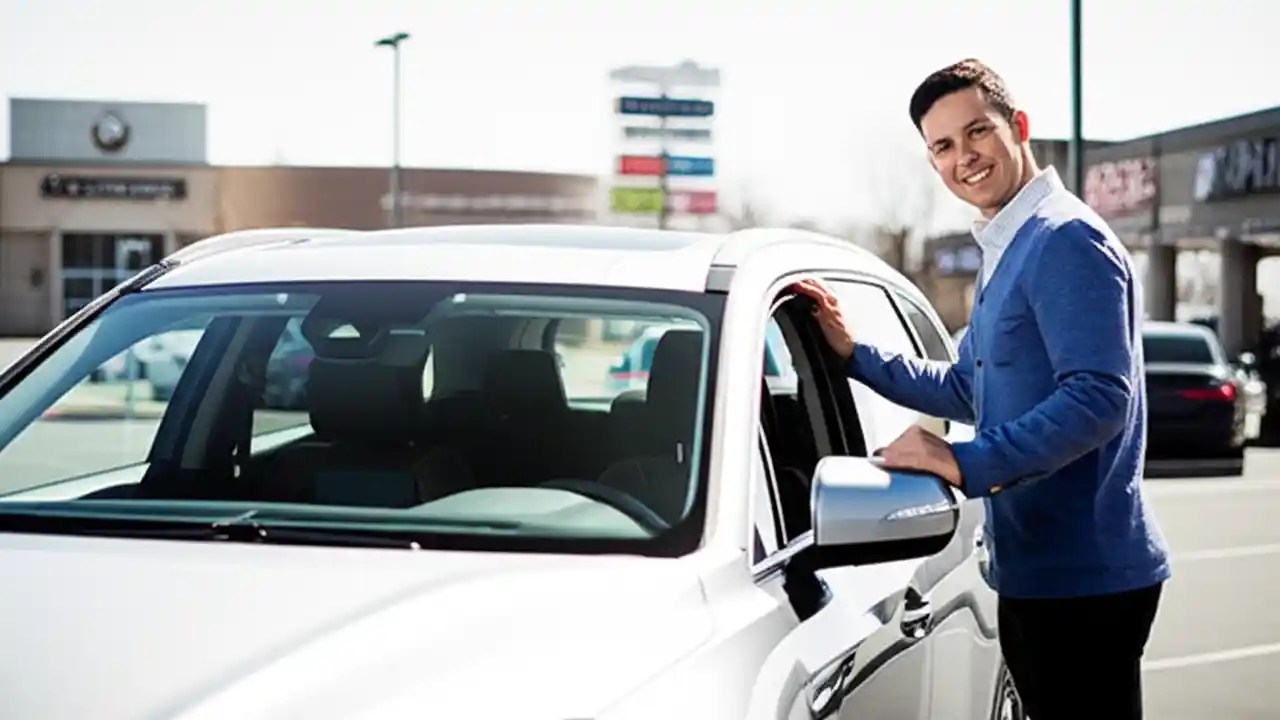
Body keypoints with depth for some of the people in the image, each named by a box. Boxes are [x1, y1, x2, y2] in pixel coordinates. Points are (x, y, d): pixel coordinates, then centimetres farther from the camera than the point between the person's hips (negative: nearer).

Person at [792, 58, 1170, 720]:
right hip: (1034, 569, 10)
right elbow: (970, 392, 27)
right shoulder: (1001, 253, 18)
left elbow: (1099, 398, -24)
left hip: (1083, 575, -10)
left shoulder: (1065, 241, -15)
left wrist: (967, 464, -25)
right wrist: (854, 352, 20)